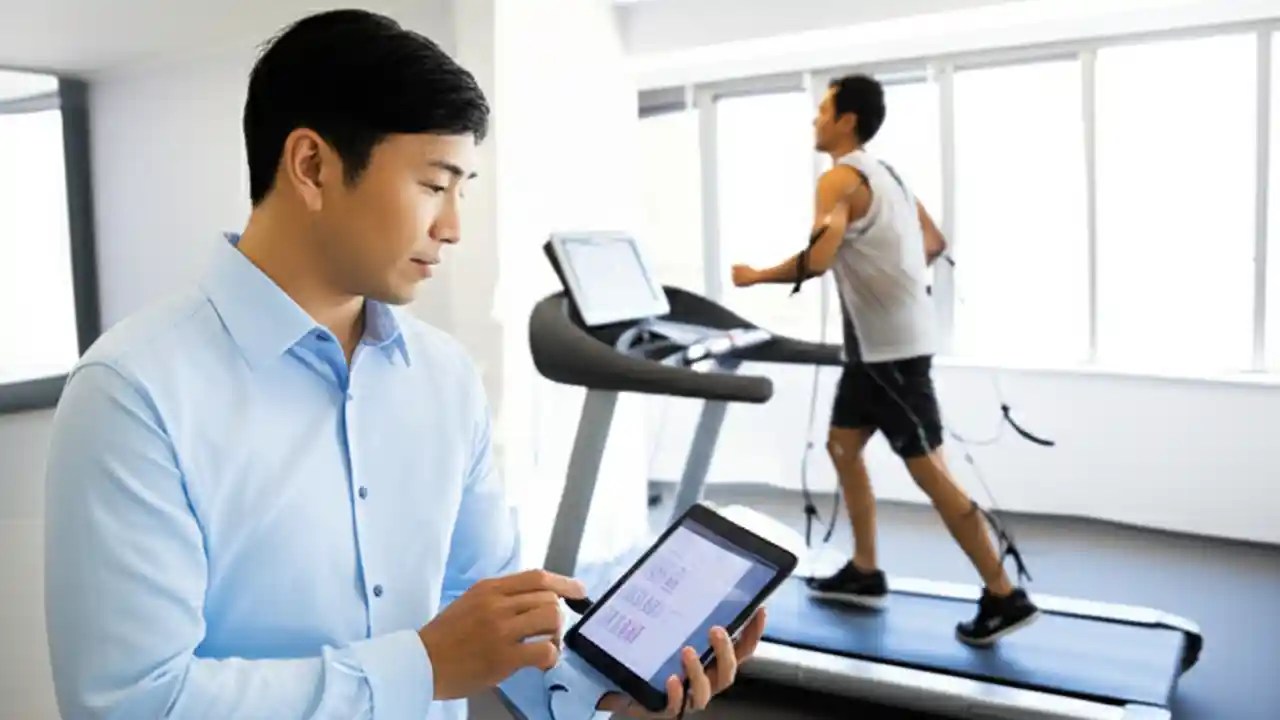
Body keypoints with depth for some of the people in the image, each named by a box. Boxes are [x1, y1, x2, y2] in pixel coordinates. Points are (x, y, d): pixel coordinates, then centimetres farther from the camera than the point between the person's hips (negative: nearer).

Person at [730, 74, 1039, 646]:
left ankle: (1005, 598, 3)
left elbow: (817, 260, -27)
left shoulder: (840, 179, -14)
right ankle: (864, 573, 23)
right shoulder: (883, 174, 15)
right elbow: (935, 243, 19)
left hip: (891, 345, -10)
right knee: (843, 445, 15)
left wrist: (756, 277, -12)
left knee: (928, 470, -5)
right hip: (878, 340, 10)